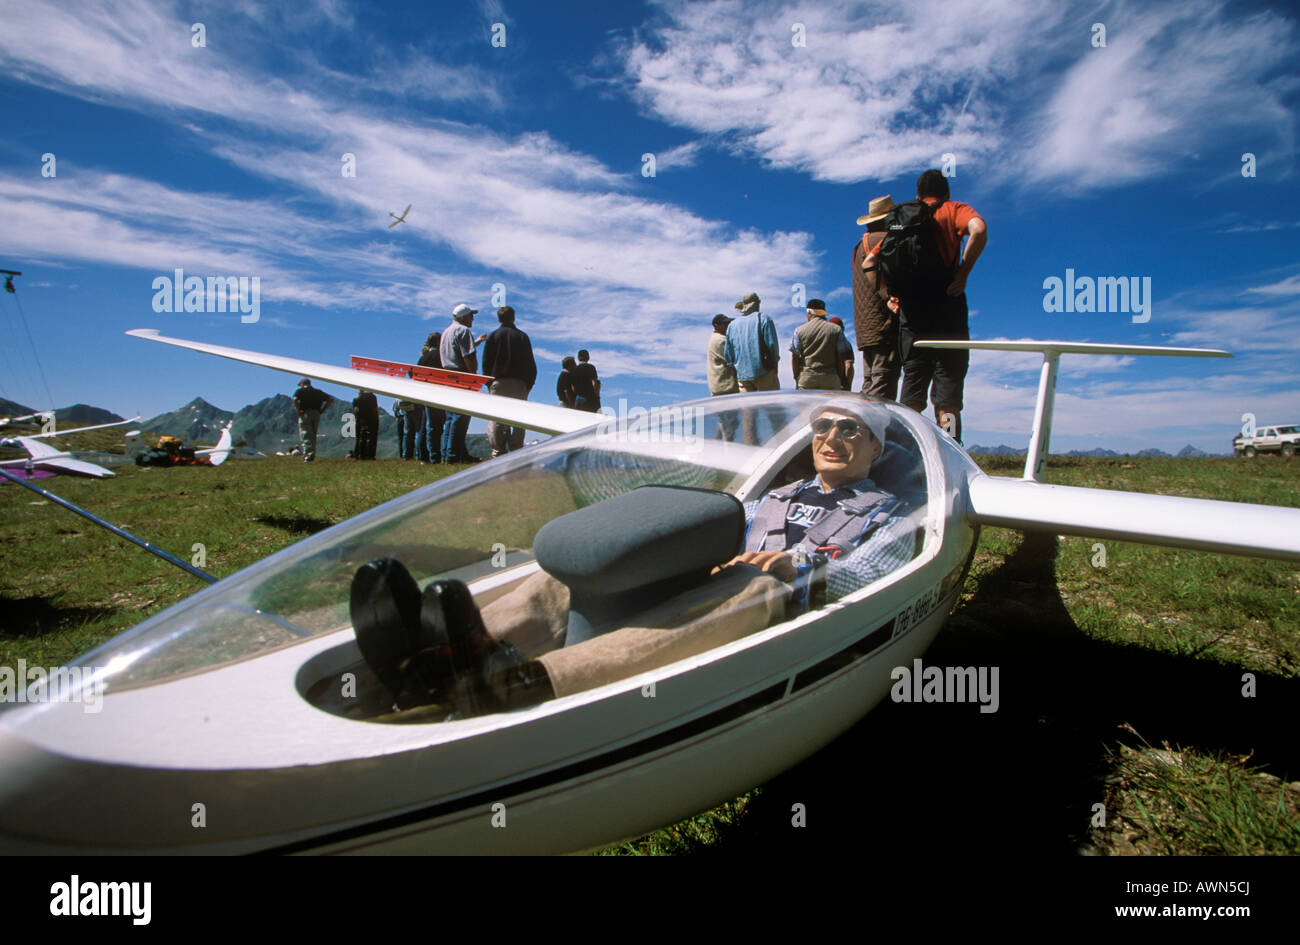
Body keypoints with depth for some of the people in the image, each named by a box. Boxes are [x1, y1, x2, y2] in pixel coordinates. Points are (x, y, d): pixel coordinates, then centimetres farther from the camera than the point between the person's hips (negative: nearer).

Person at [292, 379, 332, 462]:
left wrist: (298, 410, -9)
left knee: (305, 436, -5)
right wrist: (322, 410, 11)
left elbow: (295, 399, -17)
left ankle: (308, 456, -16)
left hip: (305, 414, -4)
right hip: (316, 414, 5)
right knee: (313, 436, 13)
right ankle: (312, 455, 11)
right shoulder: (318, 392, 18)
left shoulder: (300, 391, 4)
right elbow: (330, 399, 15)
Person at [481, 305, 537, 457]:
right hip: (519, 383, 0)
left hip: (498, 382, 0)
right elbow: (530, 364, 5)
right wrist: (529, 384, 9)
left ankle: (498, 451, -3)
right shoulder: (522, 336, 7)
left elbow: (486, 362, 3)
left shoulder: (493, 336, 6)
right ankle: (516, 452, -4)